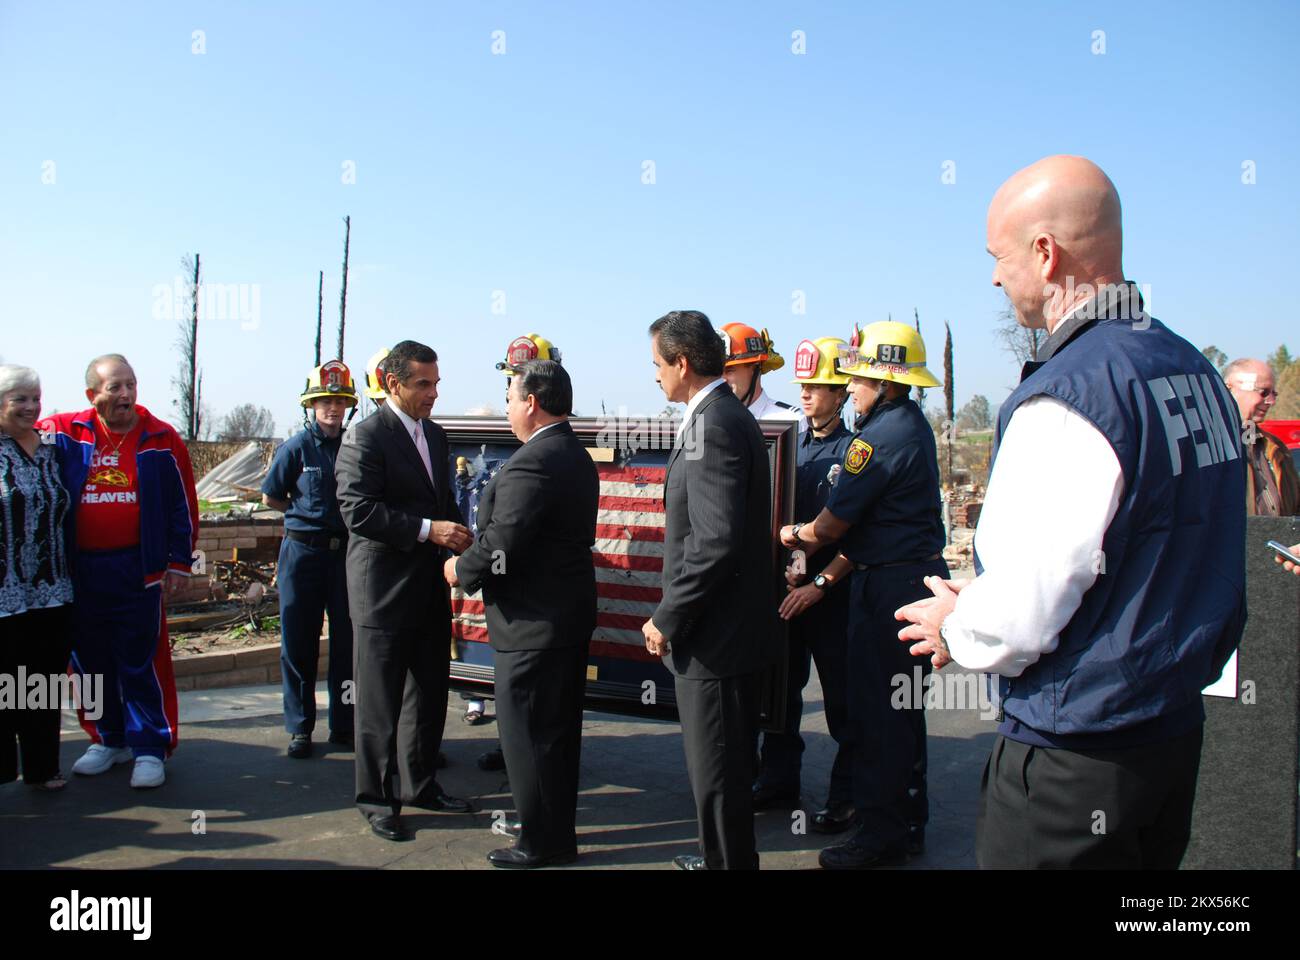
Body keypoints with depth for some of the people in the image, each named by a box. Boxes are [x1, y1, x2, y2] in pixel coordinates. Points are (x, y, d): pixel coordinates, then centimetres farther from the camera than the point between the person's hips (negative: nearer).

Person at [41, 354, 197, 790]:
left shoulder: (161, 439, -1)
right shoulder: (64, 434, 2)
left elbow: (183, 505, 2)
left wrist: (179, 563, 0)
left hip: (138, 569, -3)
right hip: (80, 570, 3)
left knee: (142, 662, 0)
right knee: (90, 660, 13)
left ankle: (149, 747, 9)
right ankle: (109, 739, 28)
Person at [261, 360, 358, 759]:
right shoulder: (296, 447, -3)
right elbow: (271, 497, 7)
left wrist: (325, 512, 1)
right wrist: (308, 514, 5)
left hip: (346, 551, 3)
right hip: (303, 551, -2)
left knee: (348, 641, 7)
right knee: (299, 644, 5)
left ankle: (344, 726, 19)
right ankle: (300, 728, 17)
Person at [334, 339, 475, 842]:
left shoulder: (436, 435, 13)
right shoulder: (366, 436, -11)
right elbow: (357, 510, -20)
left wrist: (458, 538, 2)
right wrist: (427, 530, -24)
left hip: (430, 587, 8)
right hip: (384, 589, -7)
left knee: (430, 693, 16)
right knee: (380, 700, 4)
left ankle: (420, 783, 31)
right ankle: (377, 799, 17)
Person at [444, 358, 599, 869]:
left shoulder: (531, 463, -22)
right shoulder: (576, 455, 10)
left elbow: (500, 543, -25)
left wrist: (461, 568, -6)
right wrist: (471, 560, 14)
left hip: (533, 621, -10)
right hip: (570, 612, 10)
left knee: (528, 734, 2)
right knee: (559, 730, 19)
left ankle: (541, 843, 14)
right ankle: (559, 831, 32)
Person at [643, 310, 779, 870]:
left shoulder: (713, 426, -20)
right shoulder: (730, 416, 12)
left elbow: (715, 543, -27)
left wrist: (666, 619, -17)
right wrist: (675, 612, 18)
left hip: (714, 637, -10)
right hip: (736, 630, 10)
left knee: (717, 773, 4)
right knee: (731, 765, 23)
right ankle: (729, 856, 38)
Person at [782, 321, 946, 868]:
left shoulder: (882, 435, -19)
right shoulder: (912, 424, 12)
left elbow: (833, 524, -15)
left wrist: (794, 535, 5)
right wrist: (829, 575, 15)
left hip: (890, 586, -10)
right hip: (918, 573, 10)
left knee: (877, 710, 0)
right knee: (902, 708, 18)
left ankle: (882, 833, 11)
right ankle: (908, 822, 30)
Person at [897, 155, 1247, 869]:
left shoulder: (1067, 394, -24)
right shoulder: (1194, 370, 4)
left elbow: (1019, 616, -24)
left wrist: (954, 628, -2)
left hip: (1075, 756, -9)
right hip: (1177, 726, 9)